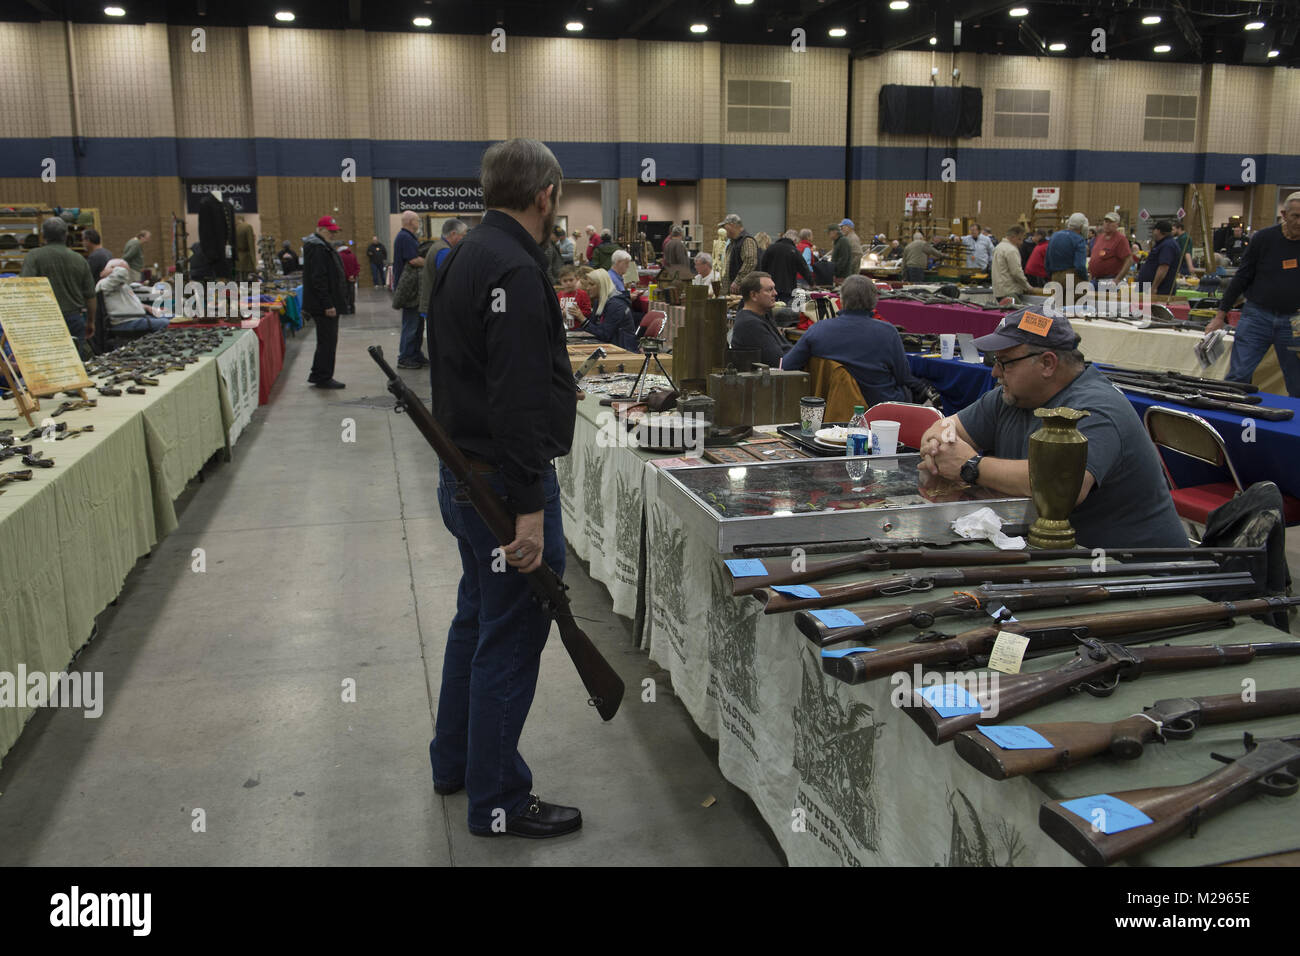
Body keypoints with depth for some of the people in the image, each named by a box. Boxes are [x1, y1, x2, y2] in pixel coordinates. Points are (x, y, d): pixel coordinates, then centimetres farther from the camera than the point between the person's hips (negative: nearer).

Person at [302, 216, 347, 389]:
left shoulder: (324, 247, 19)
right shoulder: (317, 249, -15)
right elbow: (318, 279, -23)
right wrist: (327, 304, -25)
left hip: (329, 303, 11)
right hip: (324, 305, -11)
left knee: (326, 340, 15)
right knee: (327, 341, -7)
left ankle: (318, 376, 22)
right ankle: (323, 378, -2)